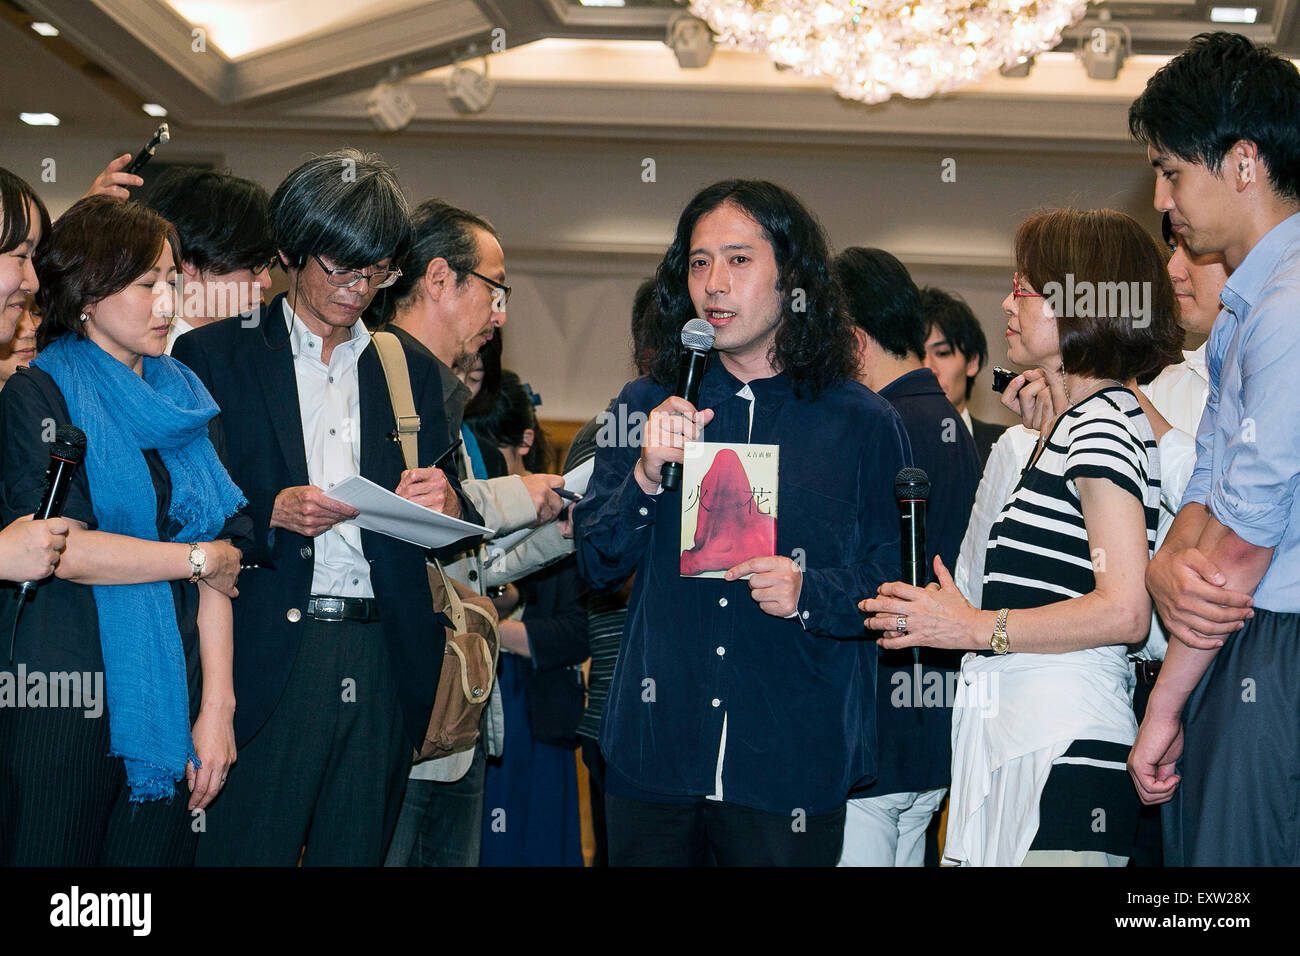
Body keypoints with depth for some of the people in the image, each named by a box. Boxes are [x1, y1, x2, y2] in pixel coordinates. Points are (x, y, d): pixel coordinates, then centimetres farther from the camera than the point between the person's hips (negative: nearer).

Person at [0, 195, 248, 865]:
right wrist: (201, 559, -3)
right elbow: (60, 549, -14)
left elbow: (219, 553, 6)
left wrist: (218, 703, -3)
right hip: (66, 691, -4)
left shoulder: (184, 397, 14)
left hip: (174, 695, 4)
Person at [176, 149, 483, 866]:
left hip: (383, 668, 4)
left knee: (355, 854, 6)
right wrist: (272, 513, -16)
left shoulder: (413, 372, 17)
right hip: (268, 662, -3)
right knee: (245, 851, -5)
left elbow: (458, 537, 17)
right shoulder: (212, 356, 5)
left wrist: (445, 505, -5)